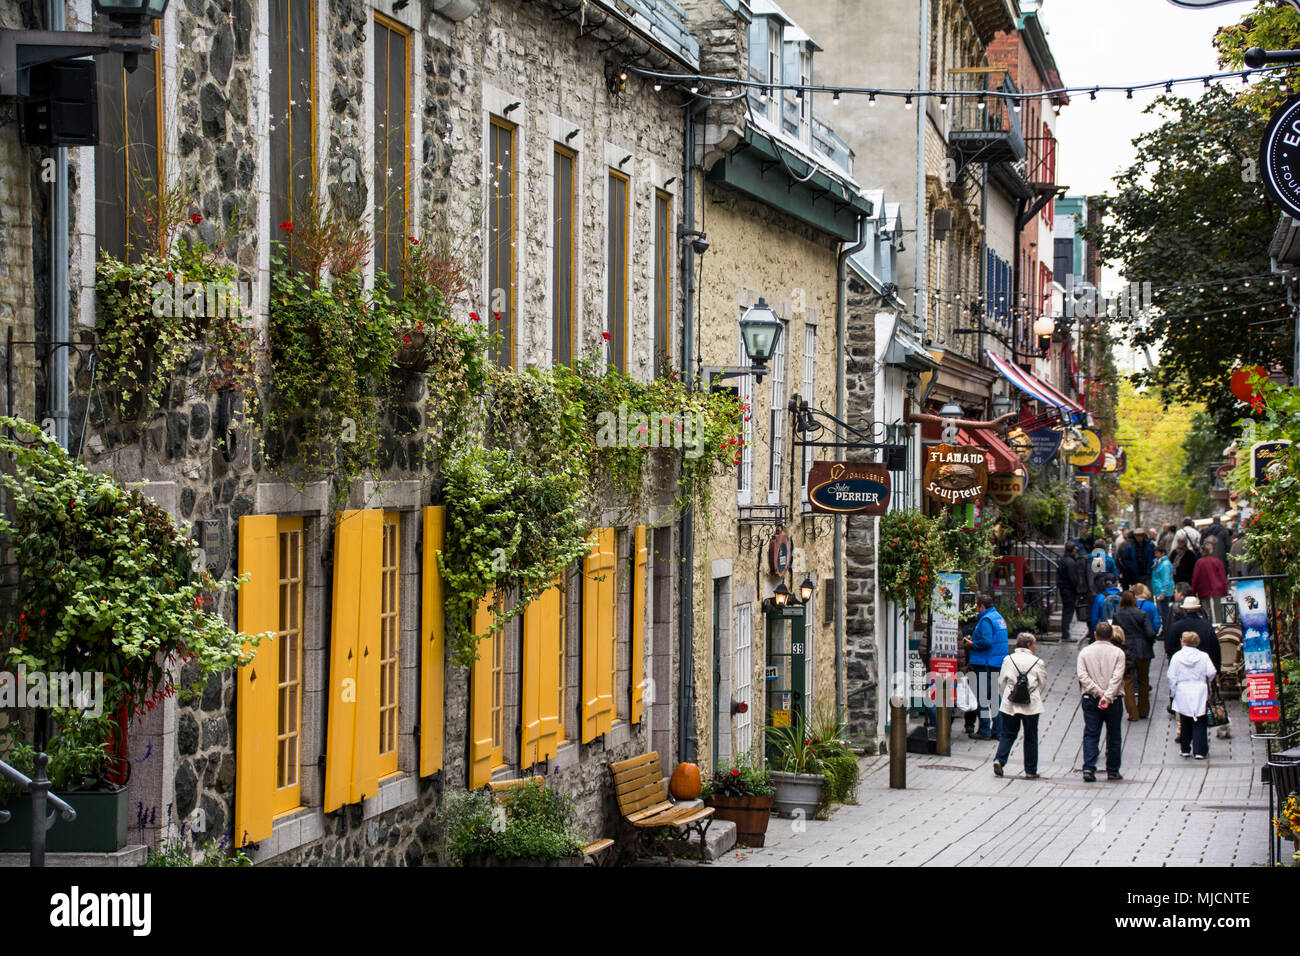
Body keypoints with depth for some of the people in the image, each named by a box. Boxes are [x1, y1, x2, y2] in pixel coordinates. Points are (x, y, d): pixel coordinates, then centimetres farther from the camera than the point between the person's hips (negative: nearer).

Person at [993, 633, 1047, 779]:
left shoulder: (1008, 660, 0)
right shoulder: (1038, 662, -6)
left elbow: (1001, 682, 4)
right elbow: (1043, 683, 4)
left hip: (1010, 704, 2)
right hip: (1031, 705, -2)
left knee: (1008, 734, 12)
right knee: (1030, 738, 8)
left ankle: (999, 759, -9)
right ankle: (1030, 771, 12)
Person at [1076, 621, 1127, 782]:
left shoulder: (1085, 652, 3)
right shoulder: (1117, 653, -2)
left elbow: (1082, 675, -8)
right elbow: (1117, 677, -14)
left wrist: (1097, 692, -11)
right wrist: (1107, 696, -19)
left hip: (1090, 699, 1)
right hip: (1113, 700, -1)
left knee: (1091, 734, 3)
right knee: (1114, 736, 10)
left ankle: (1089, 768, -12)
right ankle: (1113, 771, 15)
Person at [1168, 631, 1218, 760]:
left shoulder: (1177, 657, -3)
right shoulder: (1203, 656, -2)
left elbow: (1172, 677, -4)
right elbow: (1211, 673, -4)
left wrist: (1173, 692, 7)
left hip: (1183, 695, 1)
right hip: (1200, 693, -1)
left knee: (1185, 722, 12)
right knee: (1199, 723, 1)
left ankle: (1185, 749, 18)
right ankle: (1200, 751, -4)